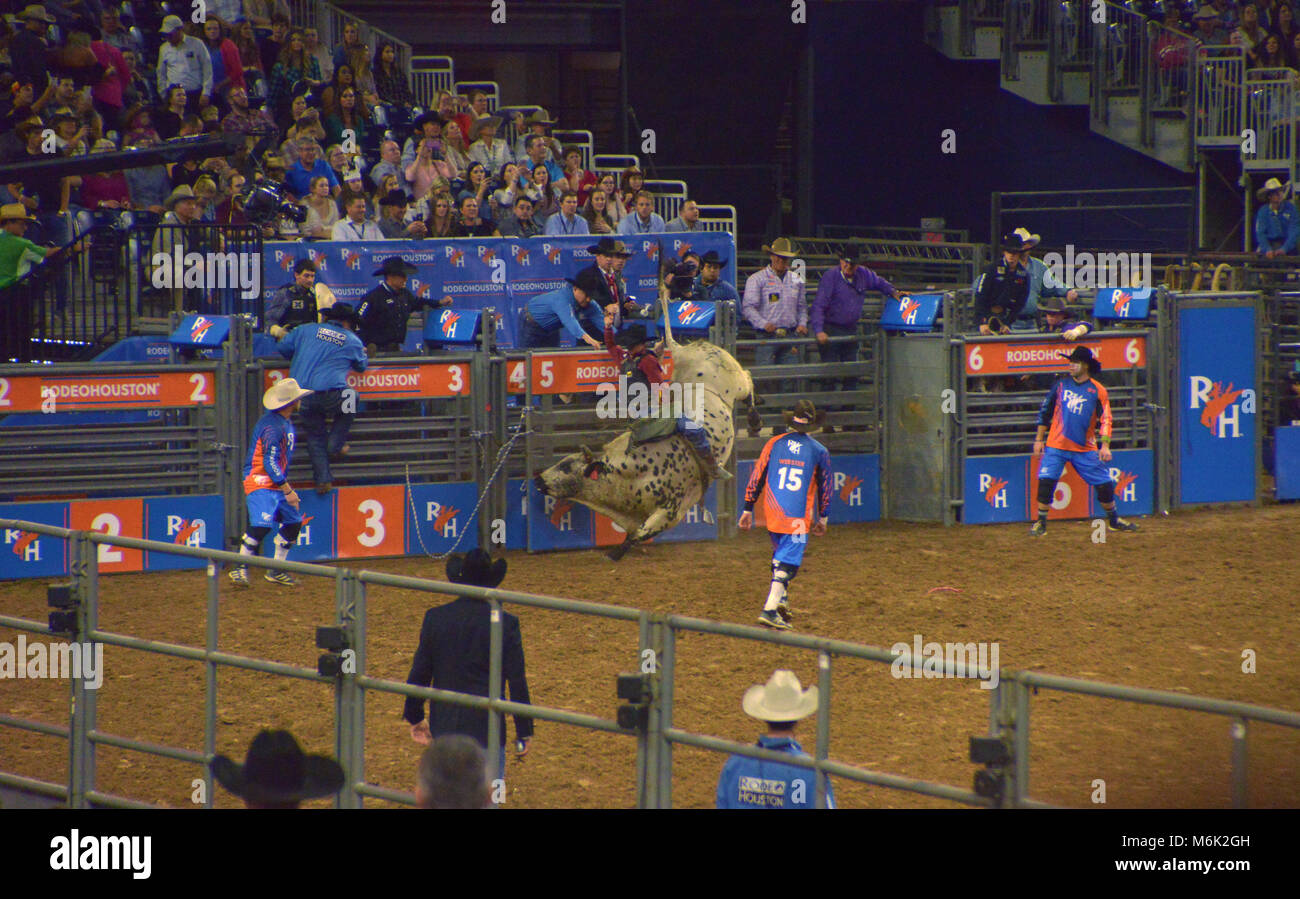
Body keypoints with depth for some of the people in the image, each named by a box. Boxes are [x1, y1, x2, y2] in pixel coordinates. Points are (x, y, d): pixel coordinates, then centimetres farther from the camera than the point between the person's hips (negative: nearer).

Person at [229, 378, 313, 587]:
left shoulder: (286, 424, 12)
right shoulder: (272, 426, -19)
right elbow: (270, 463, -22)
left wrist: (287, 487, 16)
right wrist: (288, 491, -20)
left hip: (277, 484, 10)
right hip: (260, 483, -10)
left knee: (294, 522, 9)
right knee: (262, 524, -21)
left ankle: (276, 570, 18)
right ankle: (240, 568, -8)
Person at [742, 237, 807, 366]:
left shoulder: (796, 280, 16)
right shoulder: (757, 279, 1)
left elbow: (802, 307, 24)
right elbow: (747, 307, -7)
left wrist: (802, 324, 4)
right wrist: (764, 324, -21)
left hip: (790, 337, 4)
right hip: (767, 336, -4)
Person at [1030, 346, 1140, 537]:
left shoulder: (1098, 391, -1)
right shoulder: (1061, 384, 4)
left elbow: (1105, 420, -2)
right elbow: (1045, 412, 11)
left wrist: (1105, 446, -13)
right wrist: (1039, 439, 9)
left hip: (1085, 449, 0)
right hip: (1056, 446, 0)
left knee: (1104, 484, 1)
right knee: (1046, 480, -14)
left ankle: (1114, 519, 22)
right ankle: (1041, 523, -3)